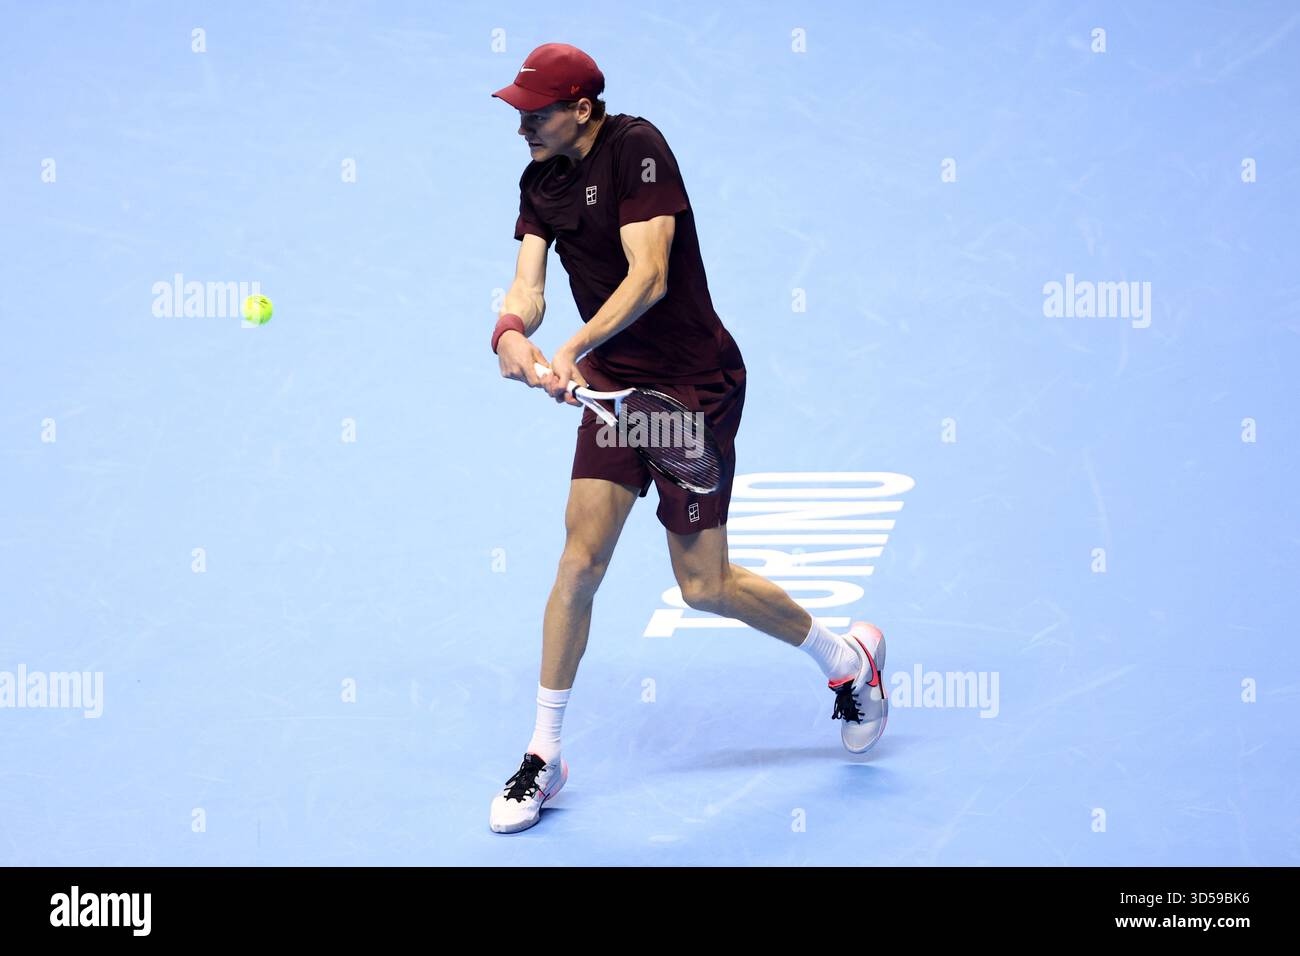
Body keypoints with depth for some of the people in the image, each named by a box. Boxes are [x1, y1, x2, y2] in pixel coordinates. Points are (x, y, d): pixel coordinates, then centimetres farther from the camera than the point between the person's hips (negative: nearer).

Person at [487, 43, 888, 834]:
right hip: (617, 383, 6)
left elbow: (649, 274, -25)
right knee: (581, 558, -4)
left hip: (697, 383, -6)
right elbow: (529, 284, -6)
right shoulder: (541, 182, 5)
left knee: (704, 586, -1)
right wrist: (511, 330, -29)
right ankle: (544, 755, 7)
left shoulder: (636, 146, -16)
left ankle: (849, 657, 25)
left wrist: (575, 348, -35)